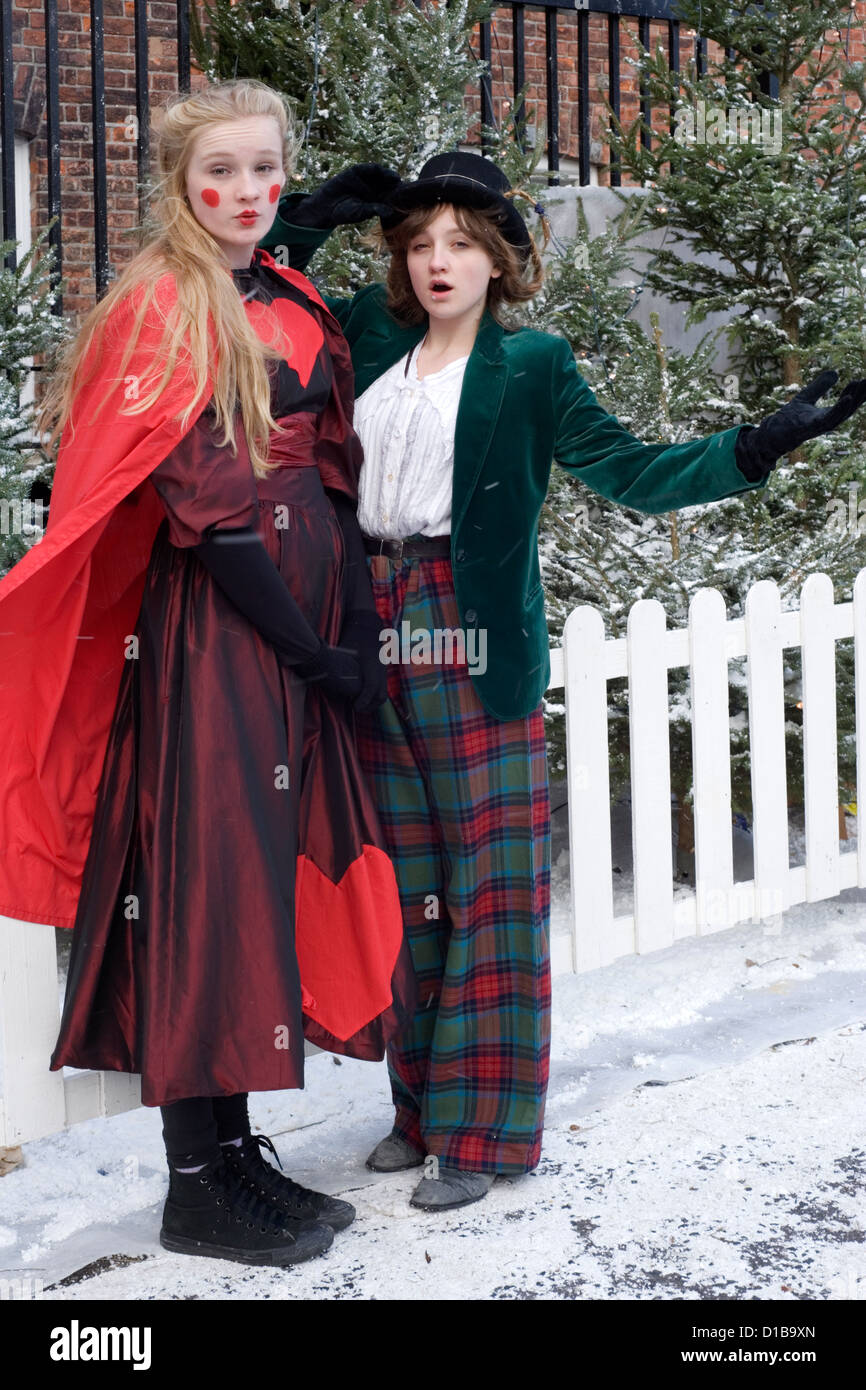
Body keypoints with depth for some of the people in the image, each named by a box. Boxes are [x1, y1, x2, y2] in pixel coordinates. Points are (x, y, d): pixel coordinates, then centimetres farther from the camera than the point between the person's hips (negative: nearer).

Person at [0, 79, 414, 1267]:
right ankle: (198, 1186, 4)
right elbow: (202, 504, -14)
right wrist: (314, 648, -14)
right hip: (211, 630, -8)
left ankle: (233, 1147, 19)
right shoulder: (163, 310, -8)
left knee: (284, 866, 9)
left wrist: (356, 632, 2)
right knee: (213, 869, -5)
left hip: (306, 629, 8)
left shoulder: (298, 308, 15)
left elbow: (334, 482, 13)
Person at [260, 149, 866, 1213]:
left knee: (491, 881, -2)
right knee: (407, 883, 11)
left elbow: (627, 469, -2)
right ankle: (423, 1104, 23)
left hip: (473, 640, -4)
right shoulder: (368, 339, 13)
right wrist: (311, 217, 11)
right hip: (375, 636, 4)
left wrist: (755, 447, -12)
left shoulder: (529, 365, 3)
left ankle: (485, 1126, 7)